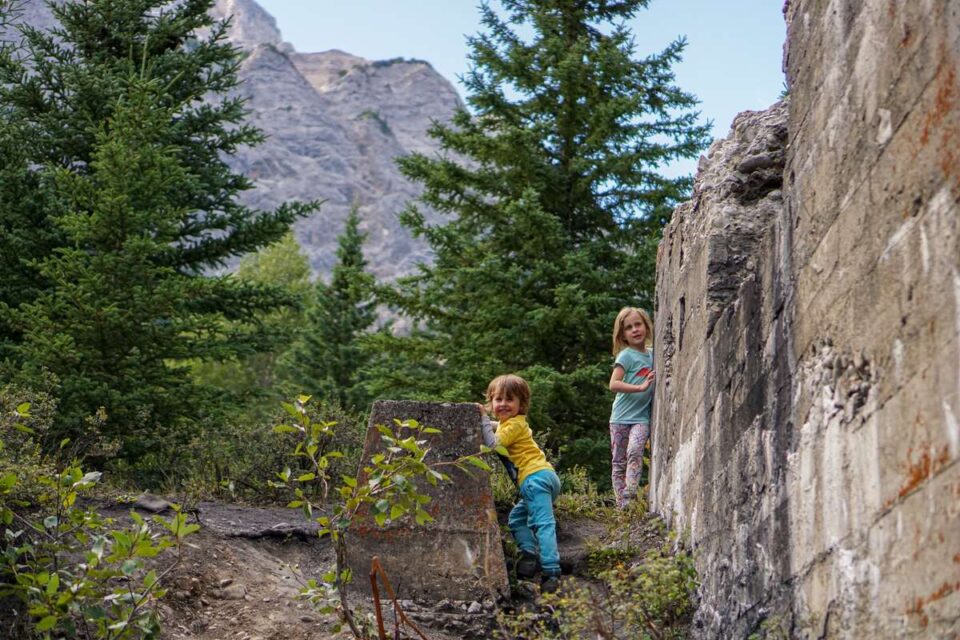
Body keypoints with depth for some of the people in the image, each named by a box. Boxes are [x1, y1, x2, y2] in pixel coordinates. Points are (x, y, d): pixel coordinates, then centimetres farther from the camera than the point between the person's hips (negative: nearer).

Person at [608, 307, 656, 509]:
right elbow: (614, 384, -17)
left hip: (641, 417, 2)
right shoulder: (626, 355, -5)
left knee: (635, 450, -24)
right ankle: (622, 504, 9)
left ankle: (630, 493, -27)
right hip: (621, 417, -2)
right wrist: (641, 387, -26)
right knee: (619, 463, 3)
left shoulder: (652, 354, 9)